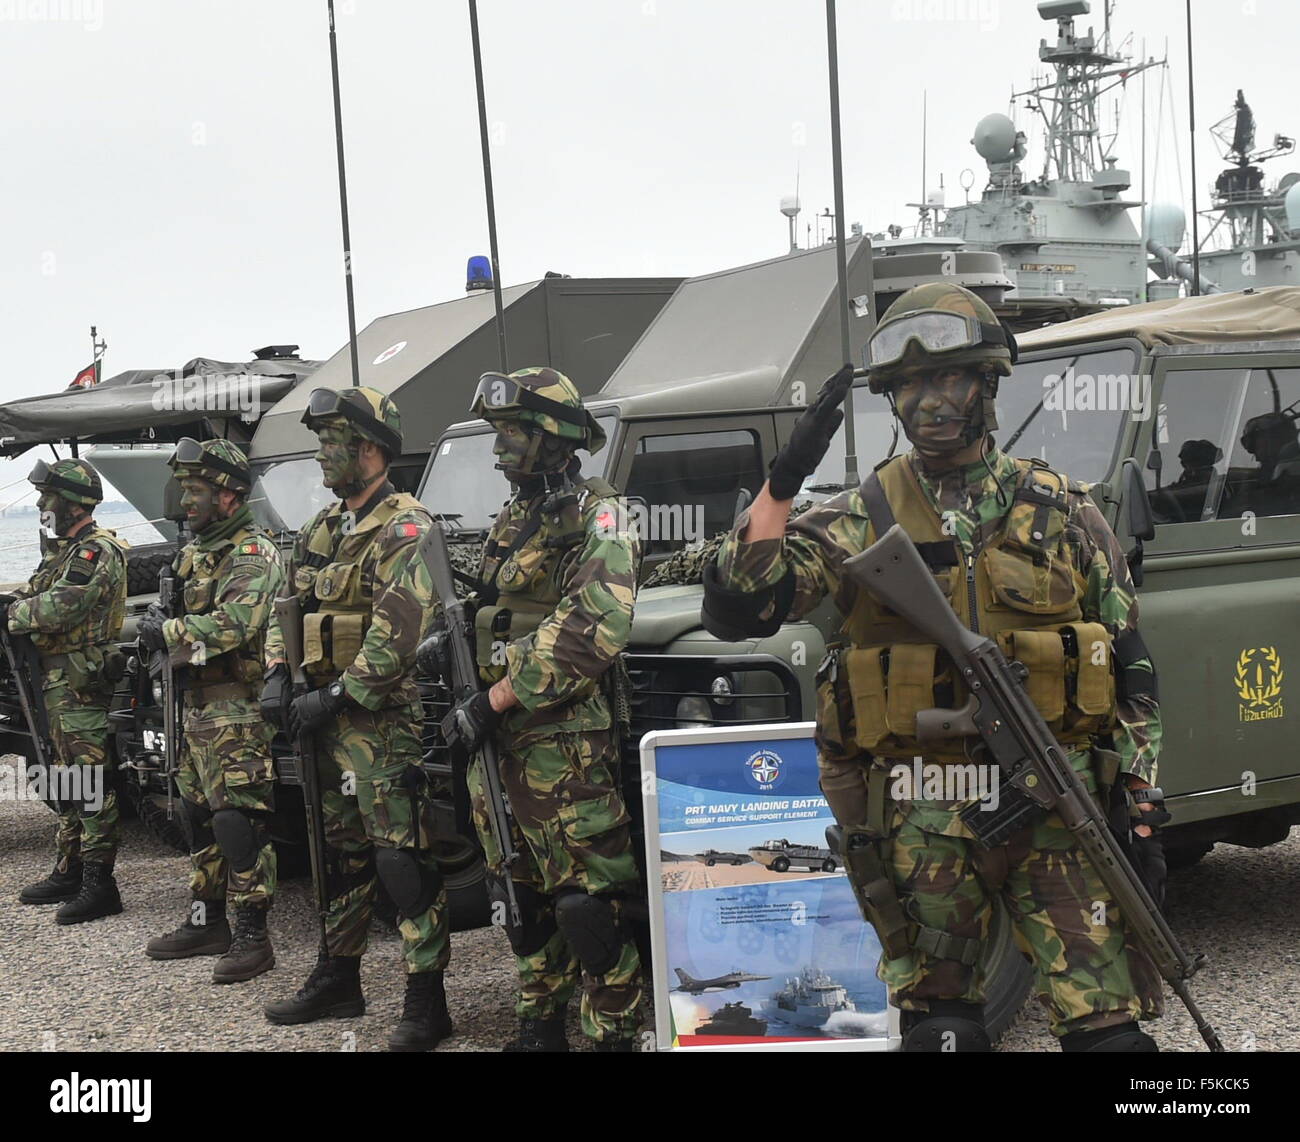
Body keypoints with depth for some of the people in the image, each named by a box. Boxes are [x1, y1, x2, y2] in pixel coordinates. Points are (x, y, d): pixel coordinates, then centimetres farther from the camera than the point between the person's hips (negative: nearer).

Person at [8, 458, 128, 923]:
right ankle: (69, 872, 26)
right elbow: (35, 601, 17)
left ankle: (99, 884, -8)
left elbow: (58, 609, -23)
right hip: (58, 680, 10)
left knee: (91, 780, -9)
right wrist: (17, 608, -4)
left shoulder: (97, 552, -14)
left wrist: (9, 614, -10)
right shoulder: (62, 550, 19)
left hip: (81, 683, -10)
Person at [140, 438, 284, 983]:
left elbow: (236, 623, -26)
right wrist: (159, 624, 1)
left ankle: (252, 937, -6)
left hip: (237, 709, -10)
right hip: (196, 706, 10)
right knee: (198, 815, 15)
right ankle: (207, 923, 27)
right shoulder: (196, 553, 19)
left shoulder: (253, 553, -12)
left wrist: (168, 633, -18)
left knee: (237, 819, -11)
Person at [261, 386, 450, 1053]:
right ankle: (338, 979, 30)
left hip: (385, 718, -9)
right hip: (327, 719, 9)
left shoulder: (404, 527, -12)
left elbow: (400, 628, -22)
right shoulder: (321, 530, 16)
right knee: (339, 850, 18)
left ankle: (426, 1000, -2)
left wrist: (335, 696, -20)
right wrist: (278, 674, 3)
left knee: (403, 857, -8)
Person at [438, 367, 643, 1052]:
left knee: (586, 904, -7)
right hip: (498, 742, 8)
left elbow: (591, 628, -22)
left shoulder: (596, 516, -9)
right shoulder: (512, 523, 18)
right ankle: (541, 1028, 26)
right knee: (523, 898, 15)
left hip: (564, 743, -8)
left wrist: (490, 703, -21)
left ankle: (614, 1034, 3)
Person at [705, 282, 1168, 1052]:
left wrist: (1143, 807, 0)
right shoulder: (861, 520, 3)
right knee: (939, 1030, 9)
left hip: (1057, 814, 0)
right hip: (919, 825, 1)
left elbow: (1130, 669, 6)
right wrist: (783, 483, -16)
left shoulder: (1061, 511, 4)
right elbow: (733, 609, -8)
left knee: (1109, 1028, -1)